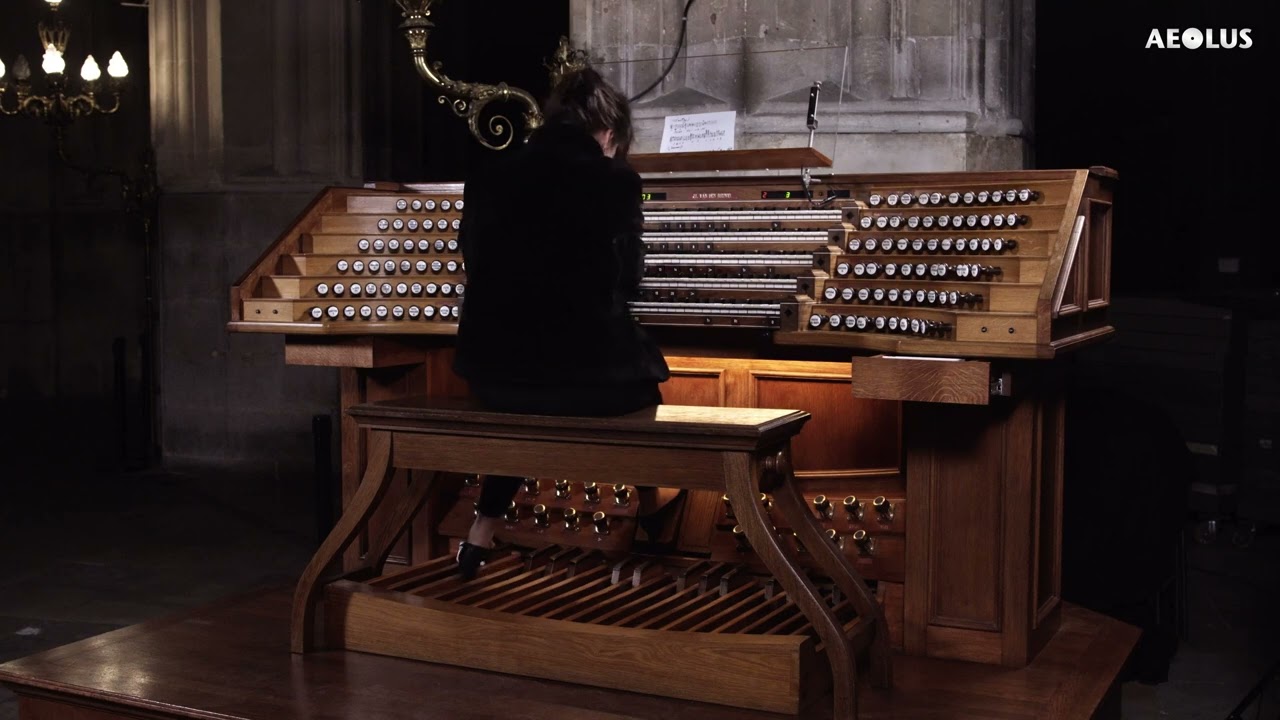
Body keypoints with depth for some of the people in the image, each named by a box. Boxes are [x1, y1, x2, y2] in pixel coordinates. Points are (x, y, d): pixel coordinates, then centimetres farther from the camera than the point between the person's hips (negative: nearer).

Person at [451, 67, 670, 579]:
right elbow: (626, 280, 7)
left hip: (493, 373, 4)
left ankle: (483, 533, 34)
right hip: (585, 372, -4)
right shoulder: (615, 181, -2)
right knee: (643, 379, 30)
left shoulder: (488, 178, 8)